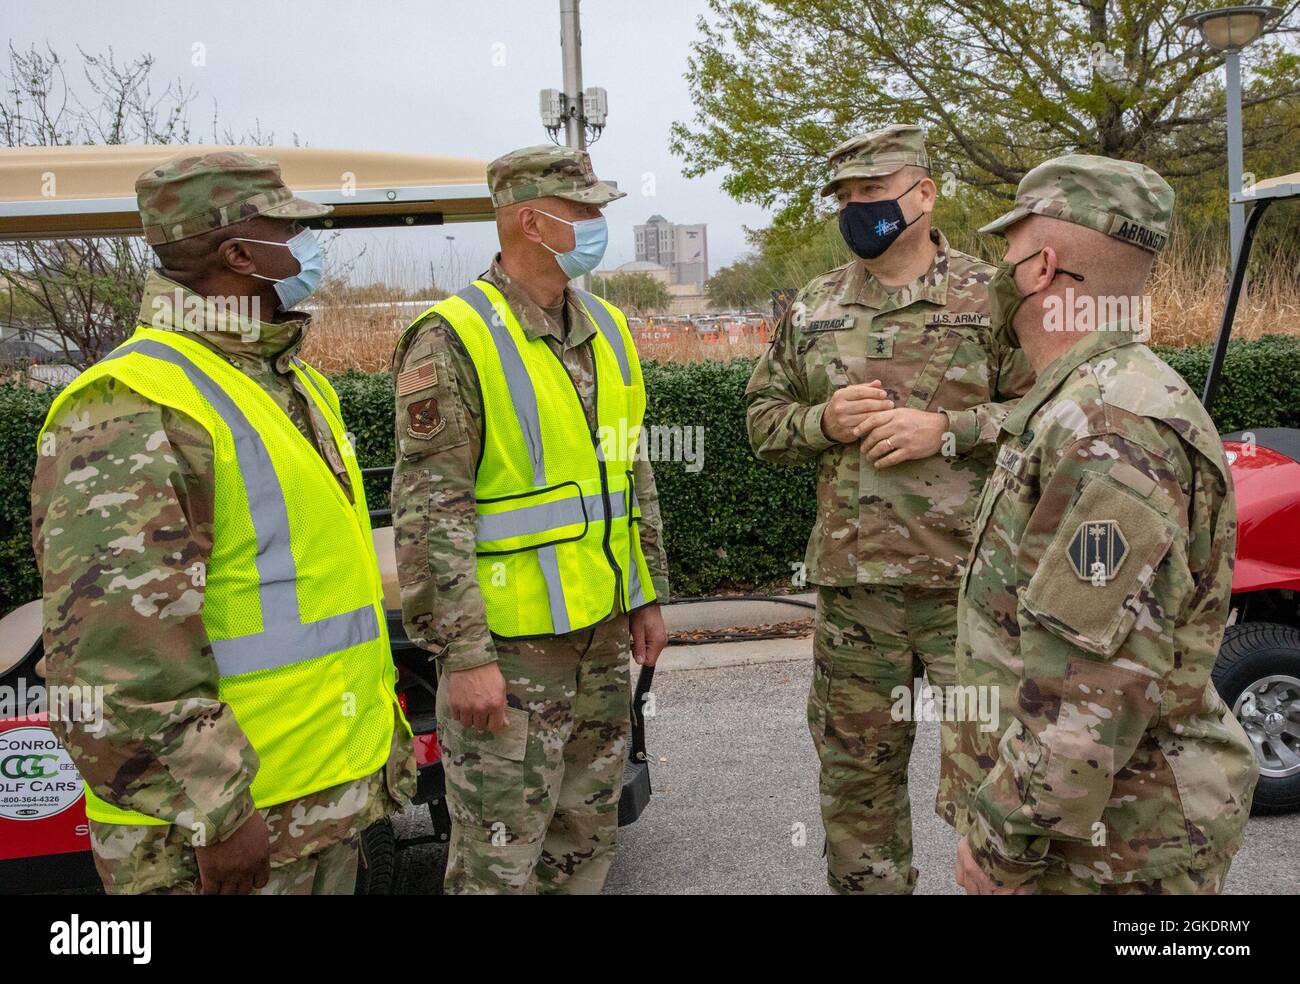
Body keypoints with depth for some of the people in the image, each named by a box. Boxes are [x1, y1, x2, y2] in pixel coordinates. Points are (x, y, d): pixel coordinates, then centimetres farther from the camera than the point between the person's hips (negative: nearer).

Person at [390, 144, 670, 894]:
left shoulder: (608, 328, 9)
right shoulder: (452, 341, -14)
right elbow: (428, 516, -17)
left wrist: (648, 595, 15)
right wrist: (461, 655, -19)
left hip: (604, 633, 7)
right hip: (510, 644, -7)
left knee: (588, 832, 20)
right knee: (502, 856, 6)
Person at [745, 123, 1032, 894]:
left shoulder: (989, 297, -1)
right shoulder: (814, 310, 11)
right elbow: (763, 419, 13)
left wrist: (947, 430, -16)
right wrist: (823, 420, -8)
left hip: (970, 579, -3)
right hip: (852, 580, 4)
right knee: (856, 771, 16)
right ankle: (868, 882, 35)